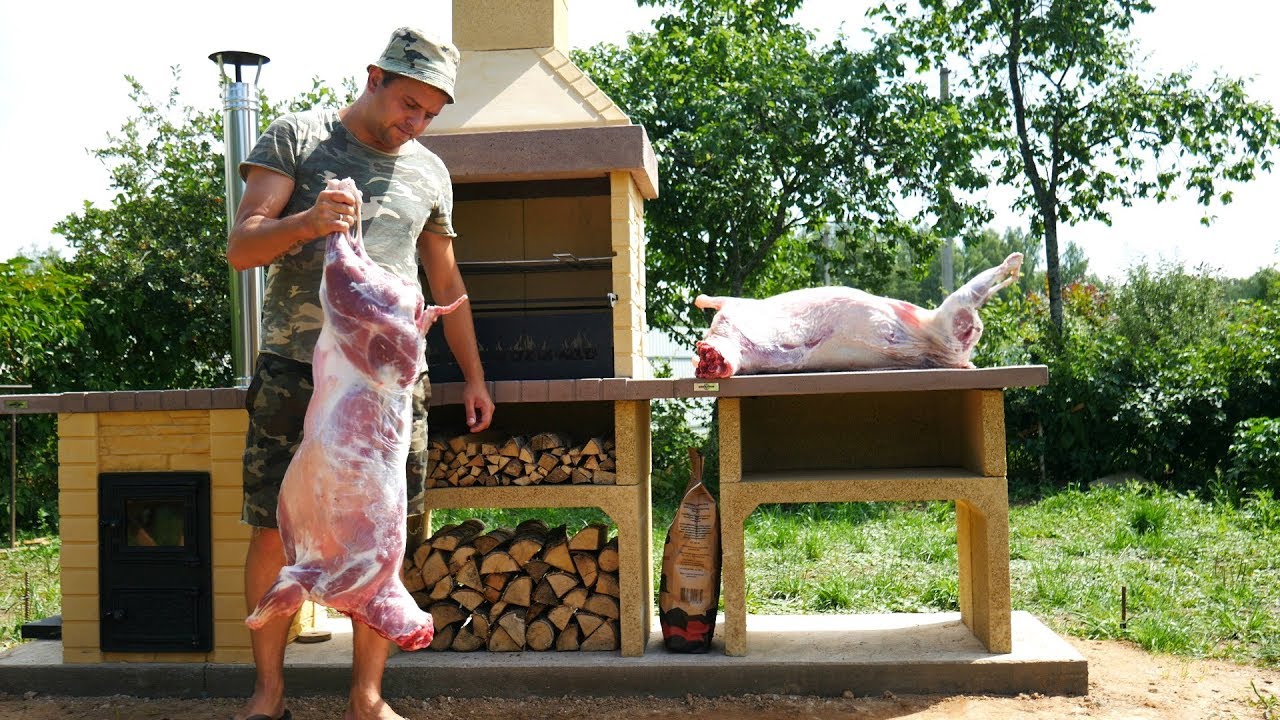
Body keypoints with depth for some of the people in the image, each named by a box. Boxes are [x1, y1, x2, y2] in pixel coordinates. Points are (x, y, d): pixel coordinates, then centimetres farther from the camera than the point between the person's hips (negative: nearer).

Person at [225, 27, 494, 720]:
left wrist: (473, 376, 19)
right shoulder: (296, 136, 5)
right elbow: (241, 247, -2)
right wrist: (307, 222, -22)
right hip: (294, 369, -2)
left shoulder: (429, 172, 16)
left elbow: (447, 284, 23)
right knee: (274, 531, -1)